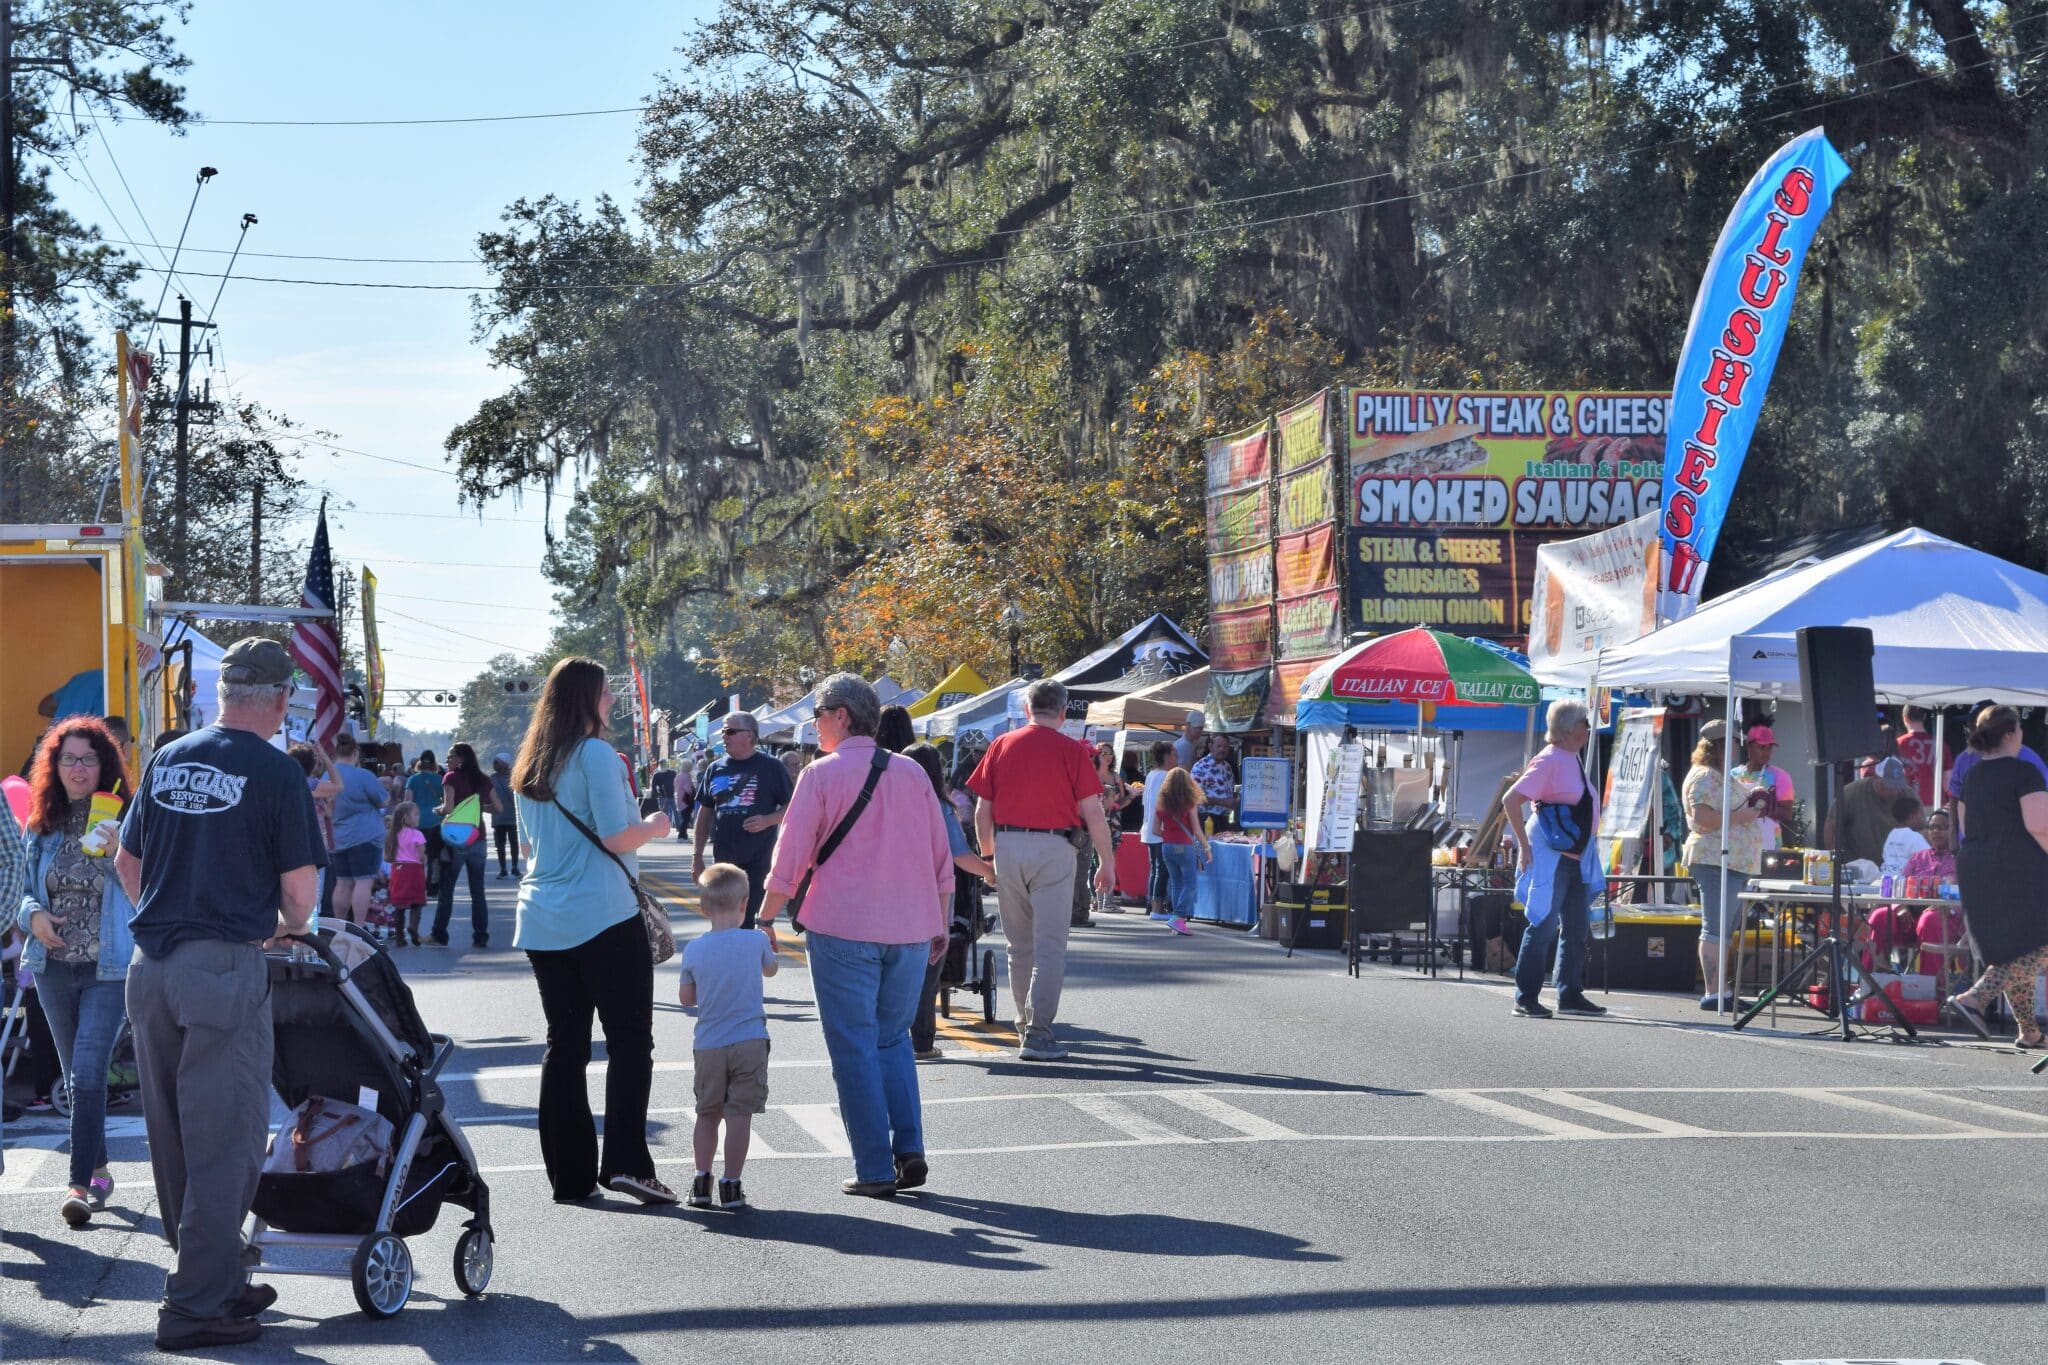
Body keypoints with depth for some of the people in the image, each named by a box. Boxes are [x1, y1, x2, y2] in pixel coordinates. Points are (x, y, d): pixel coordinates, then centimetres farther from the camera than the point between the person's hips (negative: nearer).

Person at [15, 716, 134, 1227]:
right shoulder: (41, 829, 7)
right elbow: (24, 892, 15)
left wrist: (116, 853, -25)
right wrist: (32, 916, -6)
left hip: (108, 969, -5)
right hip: (54, 969, 5)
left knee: (87, 1075, -14)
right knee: (77, 1078, 15)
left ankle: (81, 1184, -14)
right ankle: (98, 1169, 30)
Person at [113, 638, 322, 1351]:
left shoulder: (166, 760, 10)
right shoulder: (276, 771, -7)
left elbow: (127, 862, 16)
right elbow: (299, 890, -8)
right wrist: (288, 924, 13)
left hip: (150, 965, 7)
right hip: (226, 969, -6)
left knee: (173, 1137, 15)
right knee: (224, 1140, 0)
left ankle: (217, 1281, 26)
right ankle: (197, 1304, 0)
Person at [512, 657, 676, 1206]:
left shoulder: (529, 765, 15)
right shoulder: (595, 754, -10)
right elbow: (617, 837, -15)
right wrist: (654, 826, 3)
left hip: (541, 922, 7)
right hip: (602, 915, -7)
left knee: (565, 1043, 8)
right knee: (630, 1040, -3)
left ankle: (570, 1176, 8)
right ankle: (625, 1161, -13)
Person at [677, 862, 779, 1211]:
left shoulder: (694, 949, -3)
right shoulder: (756, 941, -7)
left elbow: (685, 998, 7)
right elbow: (770, 969, 15)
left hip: (708, 1045, 2)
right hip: (749, 1041, -2)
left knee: (707, 1113, 14)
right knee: (739, 1114, -1)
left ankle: (701, 1182, 14)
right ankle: (731, 1186, -2)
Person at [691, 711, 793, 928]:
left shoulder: (771, 768, 0)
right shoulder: (716, 770, 11)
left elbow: (791, 808, 2)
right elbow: (705, 814, 15)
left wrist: (767, 820, -17)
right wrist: (697, 854, 11)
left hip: (759, 859, -4)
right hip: (724, 857, 4)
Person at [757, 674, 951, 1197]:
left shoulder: (821, 775, -4)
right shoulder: (913, 773, 9)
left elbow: (791, 860, -4)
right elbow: (941, 858, 12)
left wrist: (765, 919, 7)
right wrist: (940, 925, 20)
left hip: (843, 929, -4)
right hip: (910, 929, 4)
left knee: (853, 1048, 3)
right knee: (893, 1040, 17)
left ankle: (875, 1169, 1)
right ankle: (909, 1149, 4)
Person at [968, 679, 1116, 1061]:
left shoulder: (1002, 746, 7)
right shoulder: (1071, 751, -3)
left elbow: (983, 811, 8)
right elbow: (1092, 813, -6)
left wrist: (989, 855, 20)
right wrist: (1107, 863, 2)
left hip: (1007, 846, 4)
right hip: (1053, 847, -4)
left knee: (1019, 944, 15)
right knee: (1049, 944, -3)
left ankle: (1026, 1024, 25)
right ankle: (1038, 1033, -10)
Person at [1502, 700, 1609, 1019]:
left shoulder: (1572, 759, 13)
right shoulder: (1550, 760, -14)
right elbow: (1511, 801, -19)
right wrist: (1524, 845, -17)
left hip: (1577, 857, 9)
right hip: (1550, 857, -9)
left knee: (1577, 927, 11)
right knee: (1543, 926, -6)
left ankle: (1571, 995, 19)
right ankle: (1526, 999, -1)